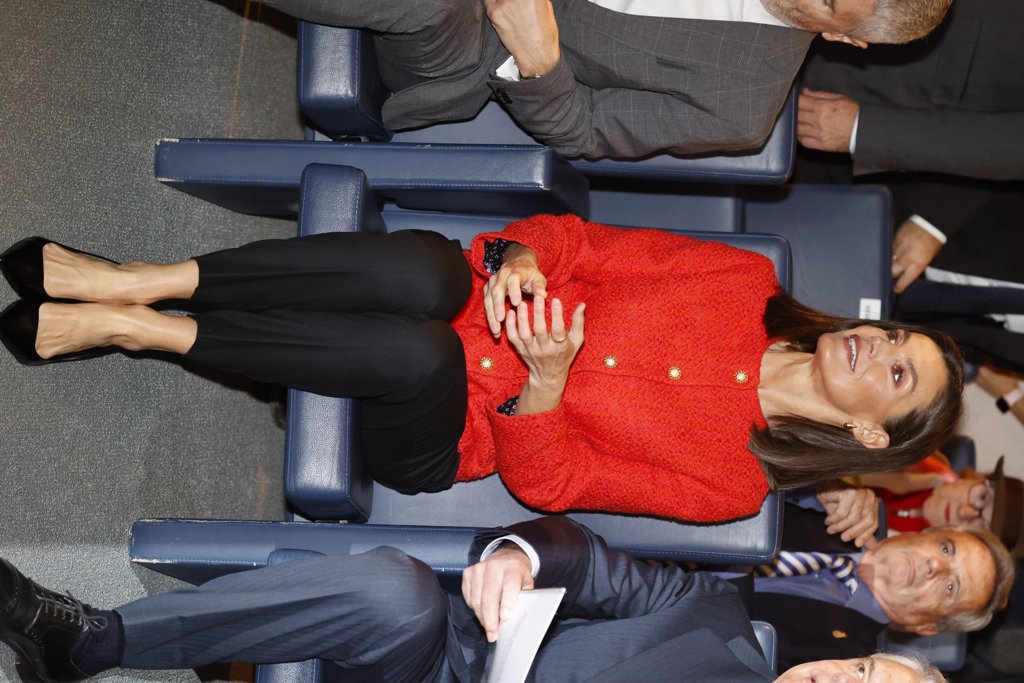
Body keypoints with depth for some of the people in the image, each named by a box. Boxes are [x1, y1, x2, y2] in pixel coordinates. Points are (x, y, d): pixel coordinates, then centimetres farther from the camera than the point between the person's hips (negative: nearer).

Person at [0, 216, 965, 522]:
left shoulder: (731, 482, -6)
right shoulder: (747, 283, 4)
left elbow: (547, 480, -11)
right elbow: (580, 244, 2)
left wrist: (543, 378, -29)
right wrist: (523, 266, -20)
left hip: (433, 436, -3)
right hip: (468, 305, 4)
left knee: (422, 353, -38)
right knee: (422, 270, -32)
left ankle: (133, 329, -23)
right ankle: (130, 281, -24)